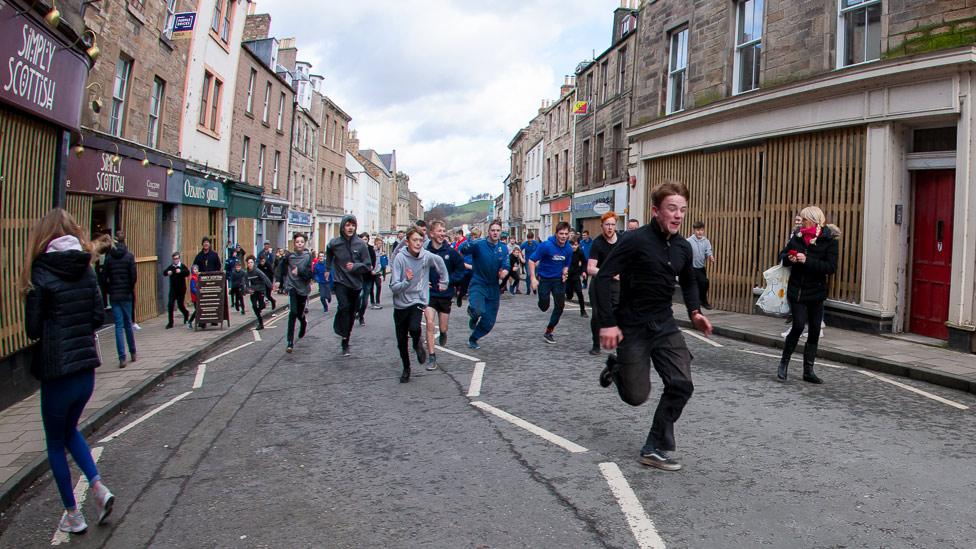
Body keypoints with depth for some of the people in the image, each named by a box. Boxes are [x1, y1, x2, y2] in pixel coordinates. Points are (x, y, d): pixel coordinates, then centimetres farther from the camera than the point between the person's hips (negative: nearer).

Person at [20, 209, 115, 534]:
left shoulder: (41, 273, -12)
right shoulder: (86, 270, 2)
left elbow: (33, 328, -8)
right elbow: (98, 316, 3)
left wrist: (52, 330, 11)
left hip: (57, 370, -5)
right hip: (87, 366, 5)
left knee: (55, 443, 13)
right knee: (69, 430, 26)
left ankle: (73, 514, 19)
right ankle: (97, 486, 10)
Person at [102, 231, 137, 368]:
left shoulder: (109, 257, 0)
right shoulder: (129, 256, -6)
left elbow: (105, 276, -1)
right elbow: (133, 276, -9)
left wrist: (109, 291, 10)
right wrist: (131, 290, 6)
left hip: (114, 295, 1)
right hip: (126, 295, -1)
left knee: (119, 326, 1)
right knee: (128, 323, 13)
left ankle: (122, 358, -4)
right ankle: (133, 352, 23)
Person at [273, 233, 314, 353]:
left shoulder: (308, 256, -3)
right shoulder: (289, 256, -2)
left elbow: (310, 274, -8)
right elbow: (281, 267, 13)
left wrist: (300, 271, -23)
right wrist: (278, 280, 7)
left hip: (303, 288, 1)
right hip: (292, 286, -1)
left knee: (300, 313, 12)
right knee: (293, 312, -16)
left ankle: (303, 323, 52)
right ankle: (290, 342, -12)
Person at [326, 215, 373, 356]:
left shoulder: (360, 244, -7)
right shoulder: (334, 243, -5)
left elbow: (368, 266, -4)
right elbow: (329, 256, 19)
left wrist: (355, 266, -20)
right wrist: (328, 269, 24)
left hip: (355, 284, 2)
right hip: (340, 282, -2)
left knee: (351, 314, 11)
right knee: (344, 306, -25)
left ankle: (346, 341, 29)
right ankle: (345, 342, -12)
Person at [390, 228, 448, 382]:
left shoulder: (427, 256, -9)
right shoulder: (400, 257, -14)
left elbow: (440, 263, 15)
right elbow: (393, 287, -16)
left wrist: (443, 282, 19)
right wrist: (407, 281, -32)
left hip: (418, 301, 0)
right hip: (401, 304, 0)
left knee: (414, 328, -28)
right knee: (401, 342, 7)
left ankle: (417, 343, 8)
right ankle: (406, 369, 33)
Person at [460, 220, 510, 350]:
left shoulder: (504, 249, 3)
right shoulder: (479, 244, -12)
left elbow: (506, 266, -3)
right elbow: (462, 250, -28)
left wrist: (504, 271, -27)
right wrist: (472, 240, -47)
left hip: (494, 287, 5)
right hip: (478, 284, -5)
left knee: (489, 322, 9)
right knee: (478, 310, -32)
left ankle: (473, 339, 37)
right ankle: (473, 315, 7)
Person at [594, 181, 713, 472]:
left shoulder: (683, 247, 3)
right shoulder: (636, 241, -17)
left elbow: (688, 282, 21)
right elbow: (603, 278, -19)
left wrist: (694, 311, 3)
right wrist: (607, 323, -25)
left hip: (665, 324, 6)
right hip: (632, 327, -6)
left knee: (681, 385, -6)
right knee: (636, 396, 0)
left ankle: (655, 449, 8)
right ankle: (615, 368, 34)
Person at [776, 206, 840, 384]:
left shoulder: (829, 240, -6)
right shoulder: (798, 237, 3)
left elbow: (831, 267, -15)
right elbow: (783, 255, 16)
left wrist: (807, 261, -23)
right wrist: (789, 258, -7)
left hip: (816, 292, 0)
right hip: (796, 291, 0)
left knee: (815, 330, 6)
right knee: (798, 325, -11)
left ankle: (808, 370, 17)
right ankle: (784, 362, 5)